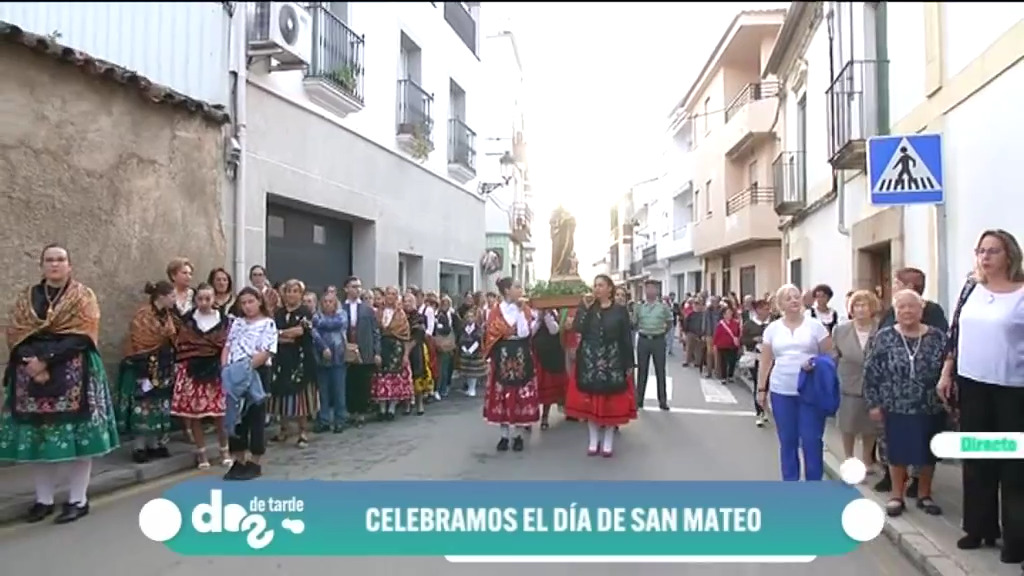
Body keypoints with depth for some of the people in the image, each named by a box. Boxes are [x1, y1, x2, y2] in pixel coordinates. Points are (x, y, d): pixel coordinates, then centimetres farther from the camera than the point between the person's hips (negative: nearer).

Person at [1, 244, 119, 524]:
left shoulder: (83, 296, 3)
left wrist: (46, 359, -17)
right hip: (32, 375, 4)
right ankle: (44, 499, 16)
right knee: (36, 436, 4)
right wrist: (31, 361, -13)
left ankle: (78, 500, 4)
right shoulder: (26, 297, 14)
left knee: (75, 435, -4)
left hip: (74, 375, -4)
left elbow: (81, 336, -9)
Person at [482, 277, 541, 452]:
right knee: (502, 395, 4)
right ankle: (504, 435, 15)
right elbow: (492, 334, -9)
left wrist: (521, 311, -14)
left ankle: (518, 436, 14)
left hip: (522, 357, 1)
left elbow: (526, 332, -9)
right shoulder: (496, 311, 0)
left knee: (522, 396, 2)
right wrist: (516, 331, -13)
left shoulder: (525, 309, 4)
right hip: (503, 357, -1)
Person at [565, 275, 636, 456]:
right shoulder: (588, 308, 5)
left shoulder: (620, 310, 0)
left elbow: (627, 339, -1)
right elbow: (577, 329, -9)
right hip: (589, 361, 2)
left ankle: (608, 441, 17)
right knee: (590, 402, 6)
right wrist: (585, 307, -13)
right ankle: (593, 440, 19)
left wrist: (629, 364, -4)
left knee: (612, 402, 3)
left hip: (613, 361, -2)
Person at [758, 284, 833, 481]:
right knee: (787, 441, 9)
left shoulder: (815, 325, 1)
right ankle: (790, 484, 21)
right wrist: (761, 388, 6)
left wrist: (816, 364, -17)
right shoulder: (772, 328, 7)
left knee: (812, 440, 0)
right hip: (781, 392, 2)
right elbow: (765, 361, 9)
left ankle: (814, 485, 14)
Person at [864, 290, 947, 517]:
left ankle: (925, 495, 30)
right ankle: (897, 495, 22)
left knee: (928, 453, 12)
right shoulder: (884, 337, -4)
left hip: (930, 409, 1)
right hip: (896, 408, -1)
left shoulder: (937, 338, -2)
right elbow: (871, 372, -2)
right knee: (898, 452, 8)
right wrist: (874, 403, -4)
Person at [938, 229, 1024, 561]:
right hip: (972, 385, 4)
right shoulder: (971, 288, 5)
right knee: (976, 459, 12)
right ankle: (980, 527, 25)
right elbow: (955, 333, 9)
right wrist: (946, 374, 6)